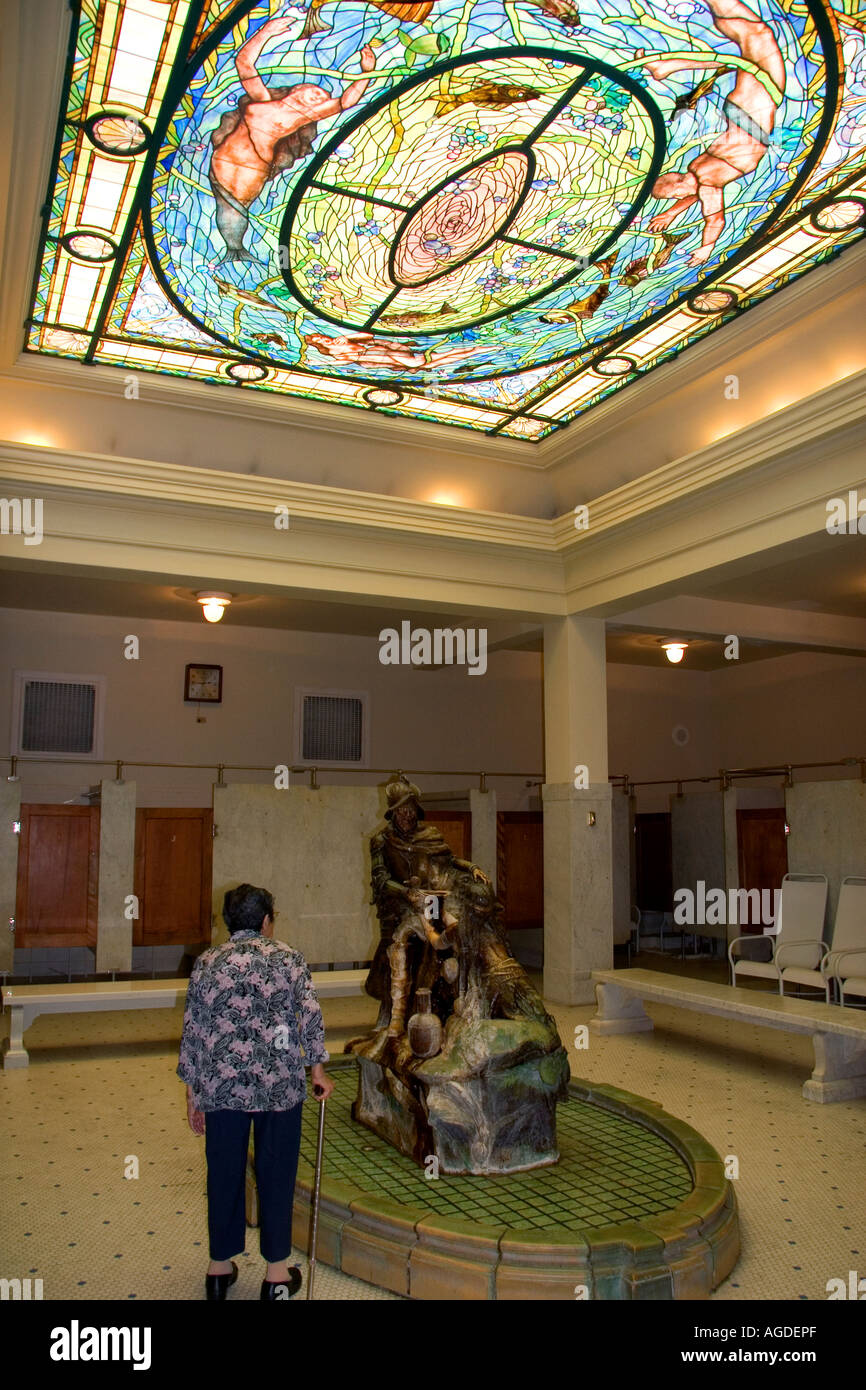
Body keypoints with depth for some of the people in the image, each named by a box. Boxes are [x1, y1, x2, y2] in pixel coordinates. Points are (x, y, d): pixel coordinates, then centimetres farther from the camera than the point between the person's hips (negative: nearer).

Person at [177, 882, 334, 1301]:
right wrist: (318, 1069, 2)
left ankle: (219, 1267, 29)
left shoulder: (206, 962, 5)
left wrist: (192, 1093, 11)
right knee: (276, 1173, 11)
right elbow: (310, 1015, -8)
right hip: (279, 1085, -2)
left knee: (224, 1173, 15)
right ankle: (277, 1273, 20)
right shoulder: (287, 958, 0)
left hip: (220, 1085, 2)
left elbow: (192, 1029, 5)